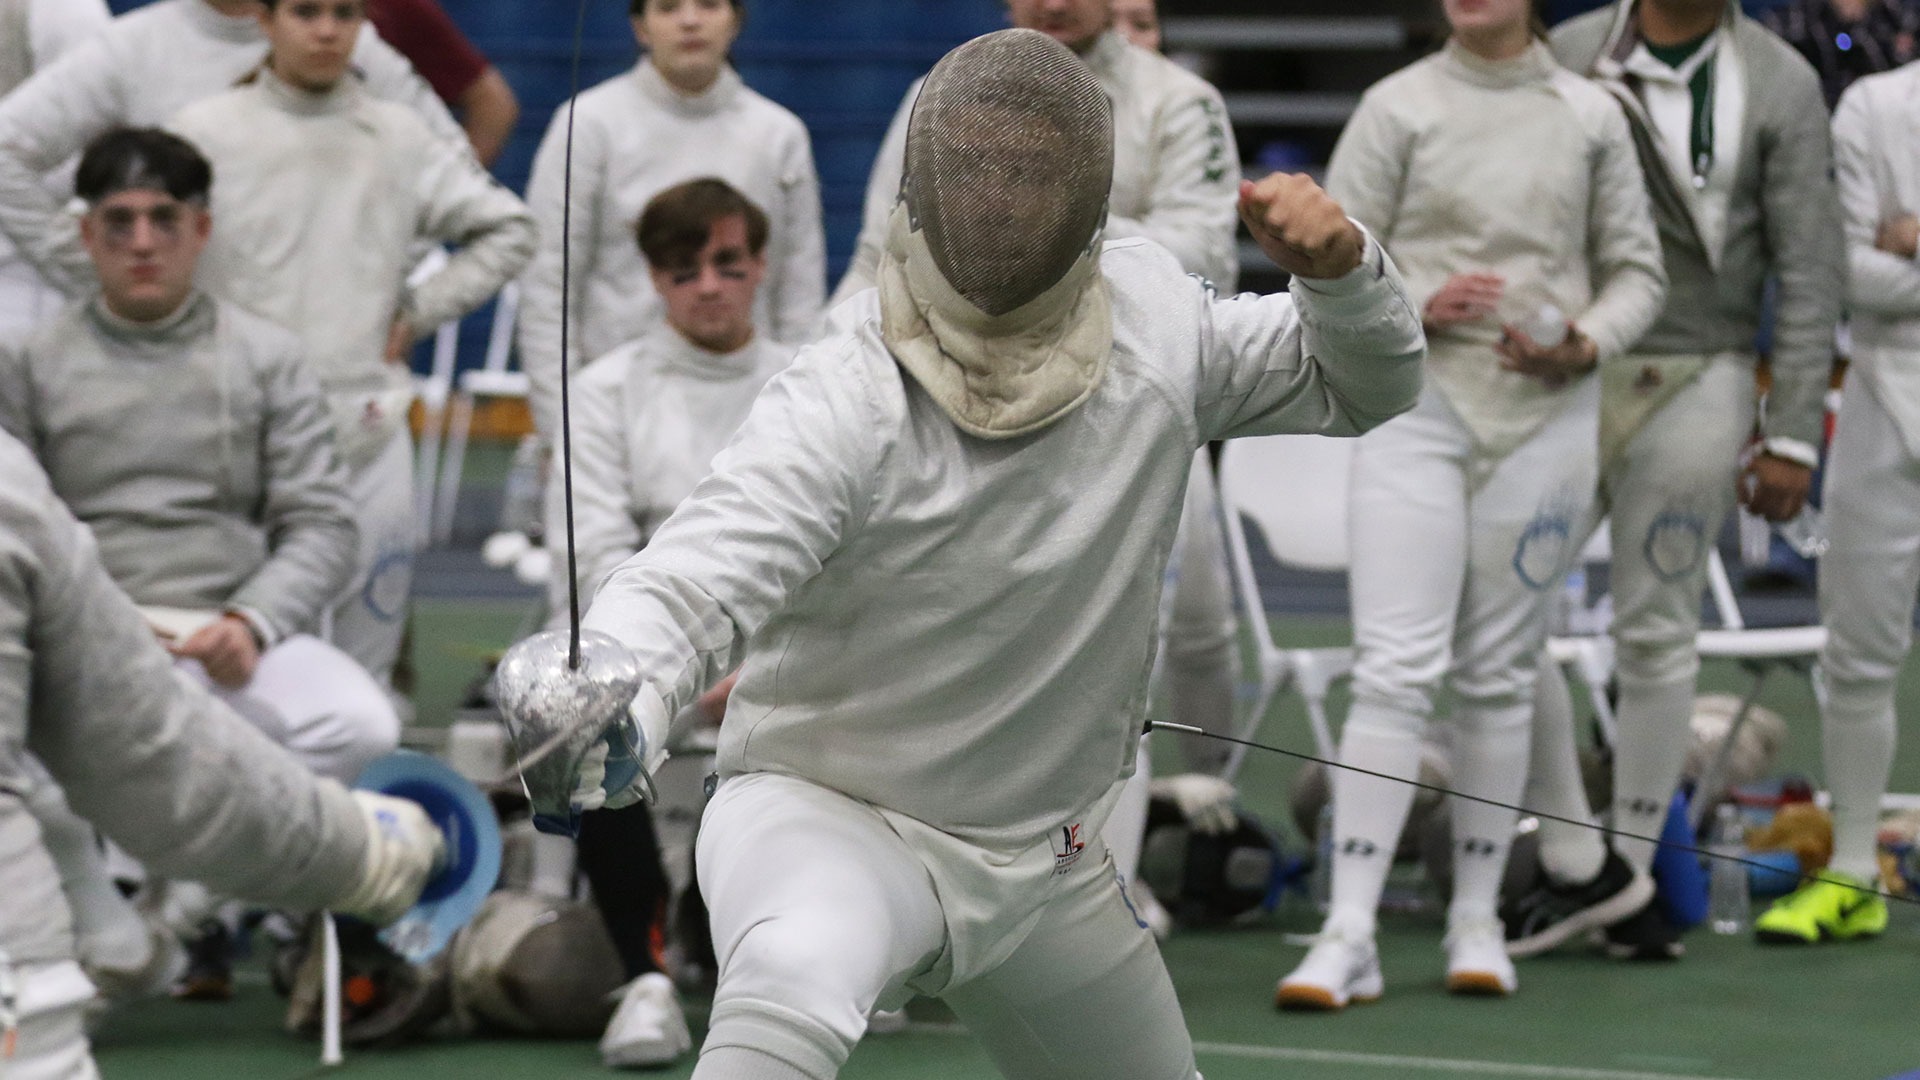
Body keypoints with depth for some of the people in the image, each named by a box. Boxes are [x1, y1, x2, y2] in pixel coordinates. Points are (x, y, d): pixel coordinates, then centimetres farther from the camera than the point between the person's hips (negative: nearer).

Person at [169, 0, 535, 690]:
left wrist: (419, 311, 7)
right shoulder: (206, 133, 1)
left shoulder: (399, 138, 8)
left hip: (370, 437, 3)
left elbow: (507, 230, 15)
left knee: (362, 676, 4)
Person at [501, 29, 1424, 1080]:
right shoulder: (844, 408, -27)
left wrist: (1339, 262, -19)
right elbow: (686, 590, -39)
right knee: (797, 989, -41)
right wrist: (602, 706, -62)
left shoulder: (1150, 314, -9)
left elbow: (1360, 385, 4)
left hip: (1041, 863, 7)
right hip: (827, 830, -6)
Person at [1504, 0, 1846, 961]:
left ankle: (1630, 865, 16)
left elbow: (1810, 271, -1)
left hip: (1697, 381, -1)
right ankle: (1578, 863, 3)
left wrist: (1790, 437, -5)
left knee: (1655, 632, 4)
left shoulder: (1780, 85, -1)